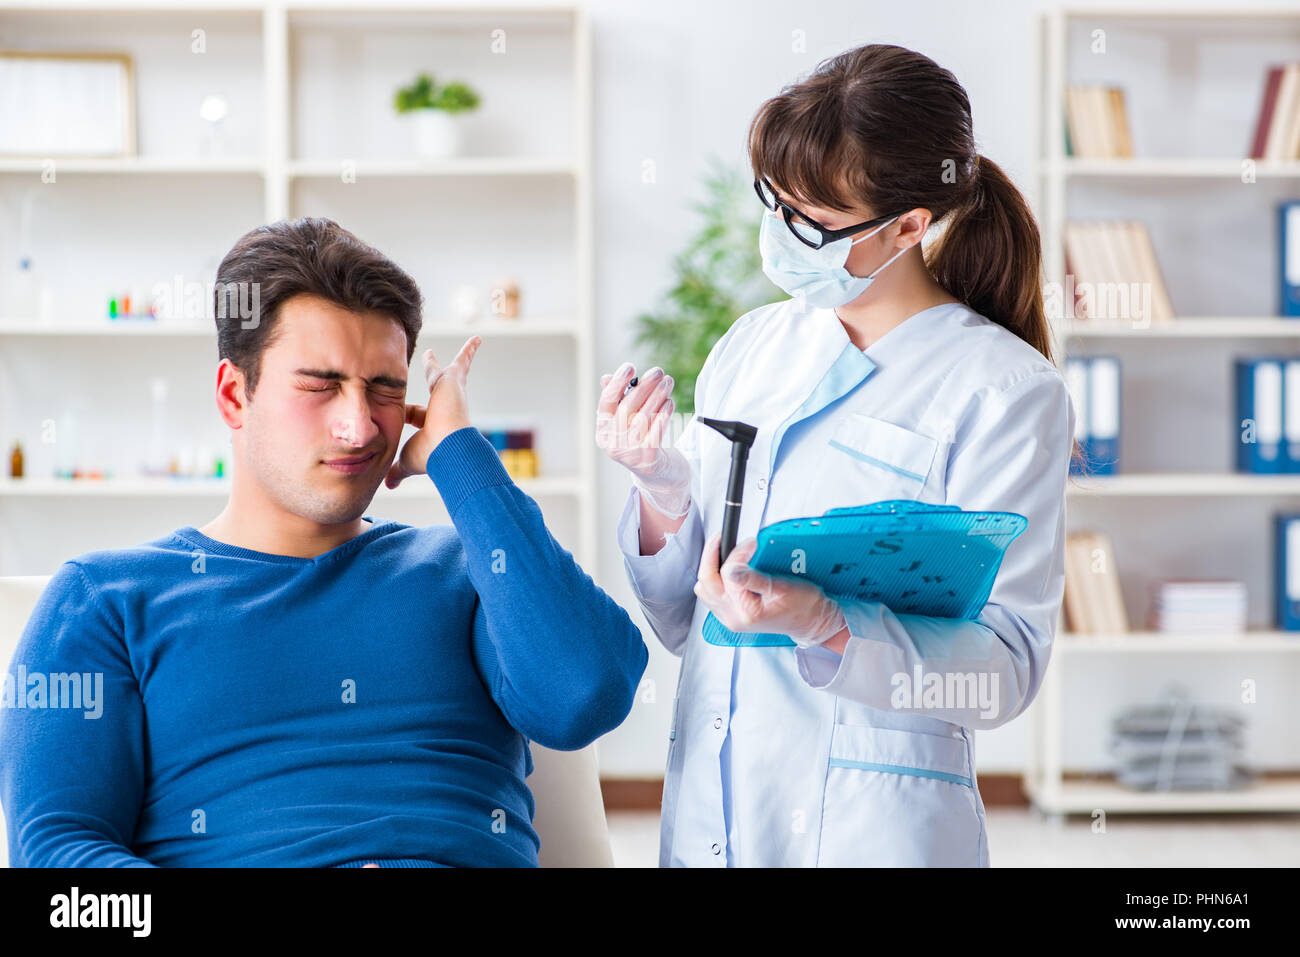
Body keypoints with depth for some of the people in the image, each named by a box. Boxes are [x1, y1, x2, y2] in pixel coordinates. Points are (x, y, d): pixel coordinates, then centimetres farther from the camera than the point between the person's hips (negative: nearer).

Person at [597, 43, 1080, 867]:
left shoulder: (1006, 390, -9)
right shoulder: (750, 346, 6)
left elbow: (1007, 665, -14)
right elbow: (685, 626, 9)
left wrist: (823, 623, -26)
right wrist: (660, 495, -8)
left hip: (873, 828, -5)